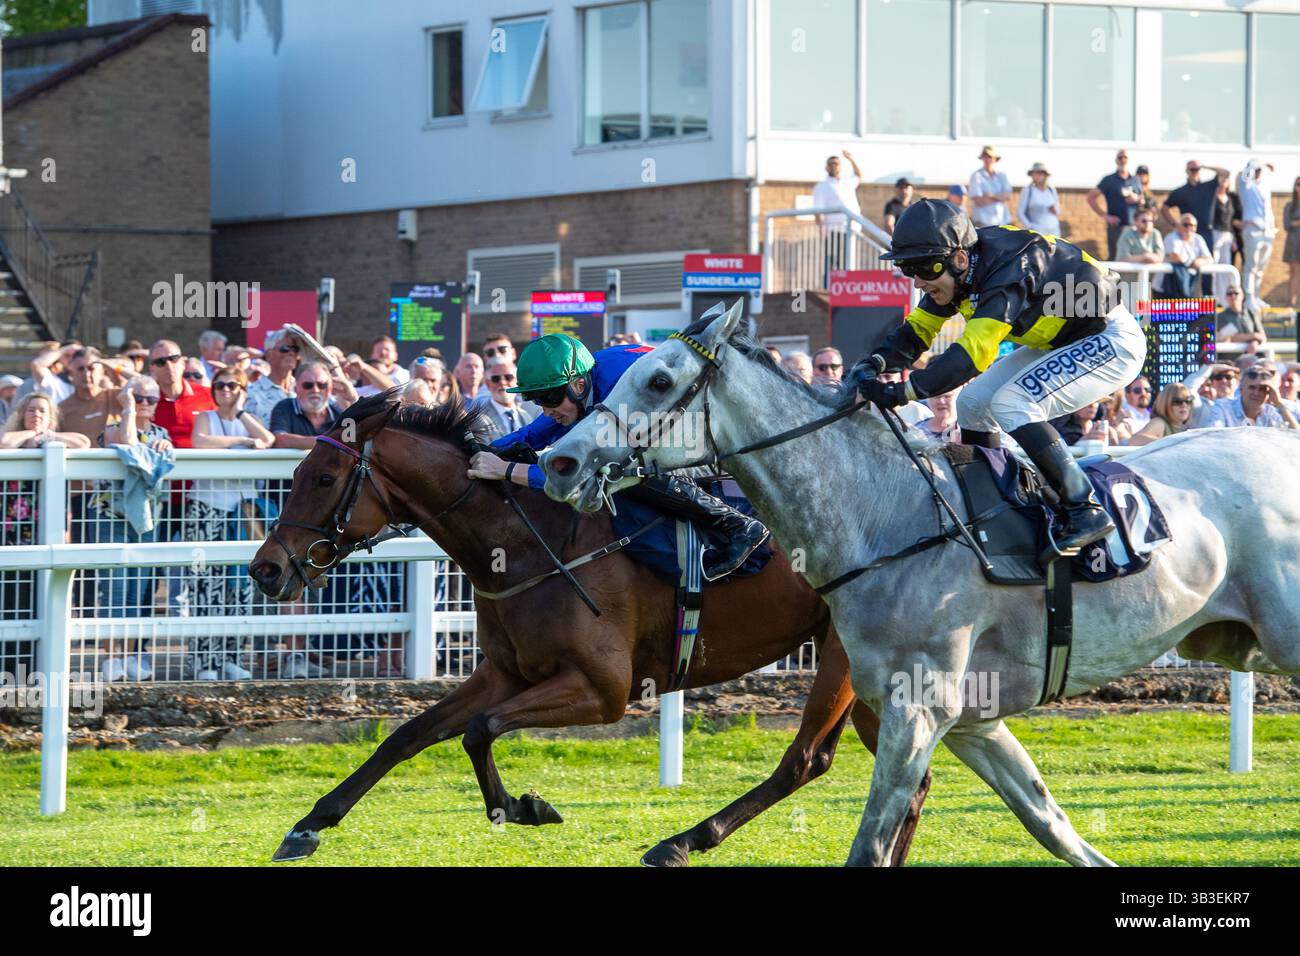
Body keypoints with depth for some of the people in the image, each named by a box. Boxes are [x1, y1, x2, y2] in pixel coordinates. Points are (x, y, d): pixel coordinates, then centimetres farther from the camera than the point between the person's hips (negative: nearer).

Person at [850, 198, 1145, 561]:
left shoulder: (1006, 269, -33)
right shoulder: (957, 269, -6)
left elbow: (973, 352, -41)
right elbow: (917, 329, 1)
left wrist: (904, 391, -45)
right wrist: (877, 361, -19)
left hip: (1112, 341, -10)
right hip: (1058, 343, 10)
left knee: (1011, 404, -25)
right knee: (972, 403, 4)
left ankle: (1086, 512, -22)